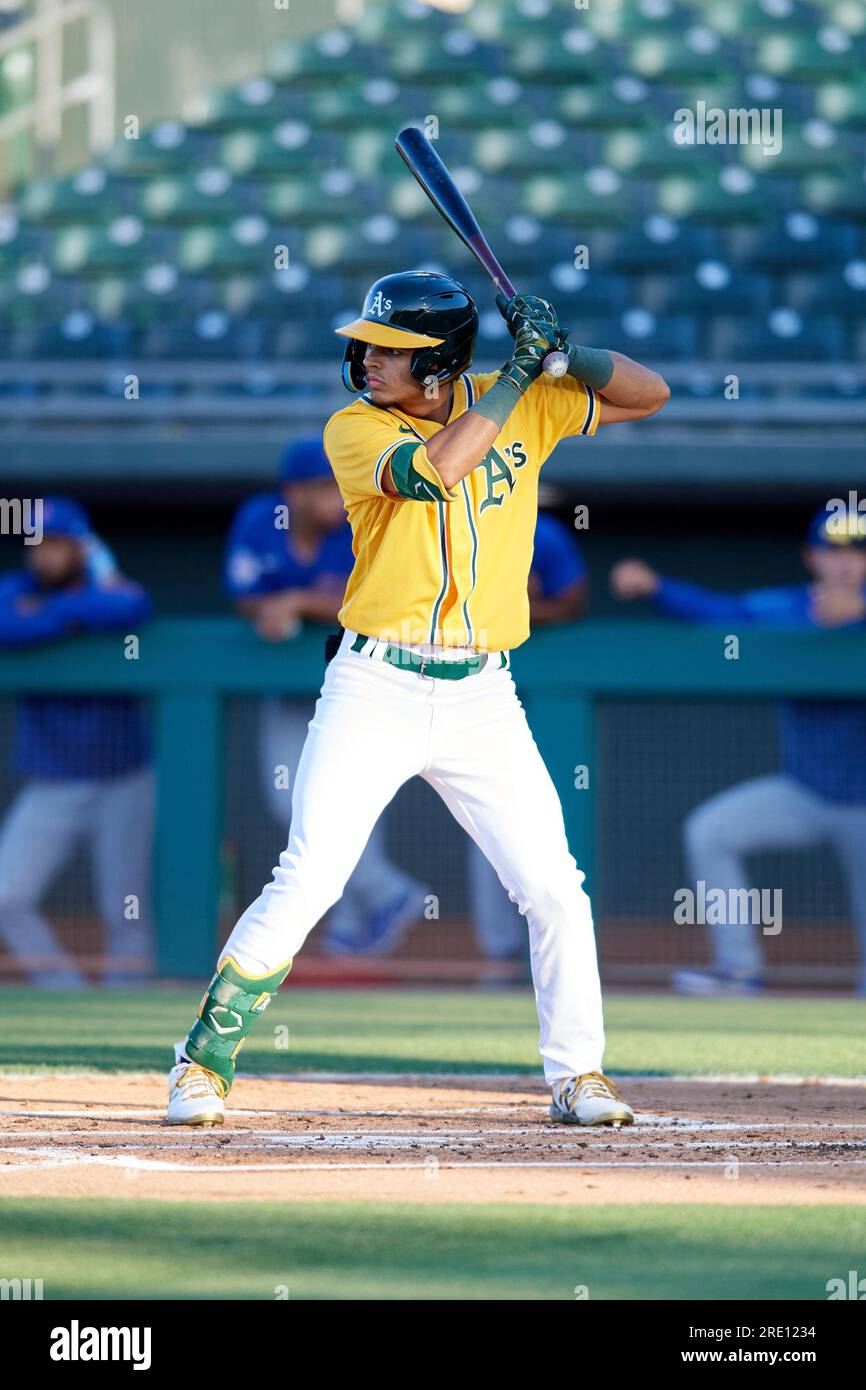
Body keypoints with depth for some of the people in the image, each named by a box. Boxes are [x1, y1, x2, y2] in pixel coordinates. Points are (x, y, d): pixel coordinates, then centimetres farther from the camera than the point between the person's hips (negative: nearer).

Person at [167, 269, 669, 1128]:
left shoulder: (525, 405, 4)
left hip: (481, 700, 3)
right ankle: (204, 1064, -1)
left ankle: (576, 1076, 14)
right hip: (374, 691, -2)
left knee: (554, 889, 0)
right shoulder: (355, 430, -5)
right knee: (304, 883, -10)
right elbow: (433, 469, -24)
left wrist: (562, 354, -11)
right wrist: (521, 369, -19)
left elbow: (649, 394, 6)